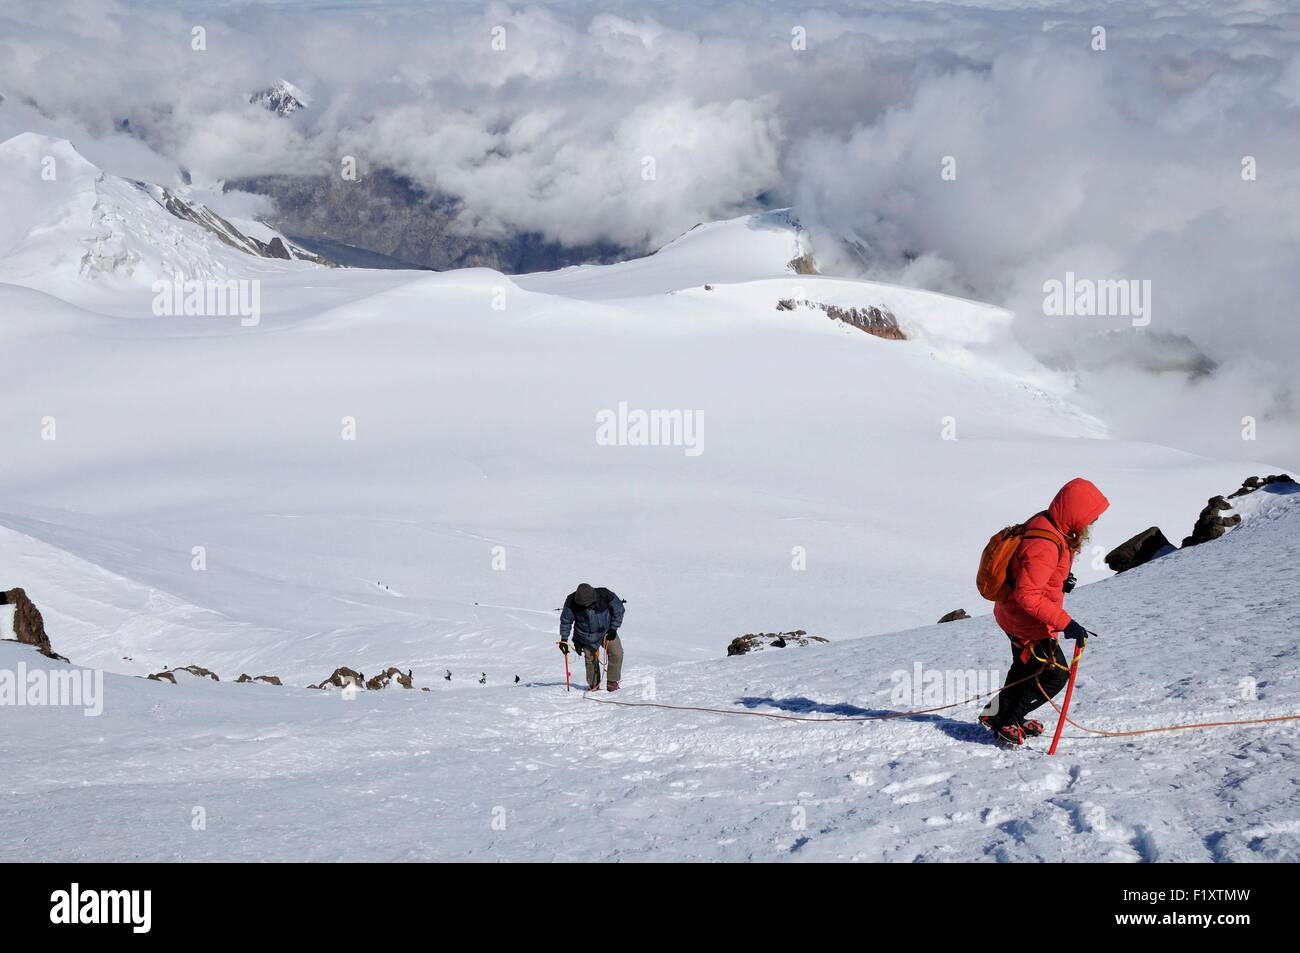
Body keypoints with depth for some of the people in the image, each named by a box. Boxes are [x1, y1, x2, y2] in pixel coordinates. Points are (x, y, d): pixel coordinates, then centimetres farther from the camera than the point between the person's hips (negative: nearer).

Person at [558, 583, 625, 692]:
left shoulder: (606, 596, -26)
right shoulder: (571, 602, -24)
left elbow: (619, 610, -7)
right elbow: (566, 620, -6)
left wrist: (613, 628, -9)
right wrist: (564, 639, -7)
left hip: (607, 632, 0)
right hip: (587, 637, 0)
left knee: (617, 654, -12)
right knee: (591, 659, 0)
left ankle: (612, 681, 0)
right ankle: (593, 685, 19)